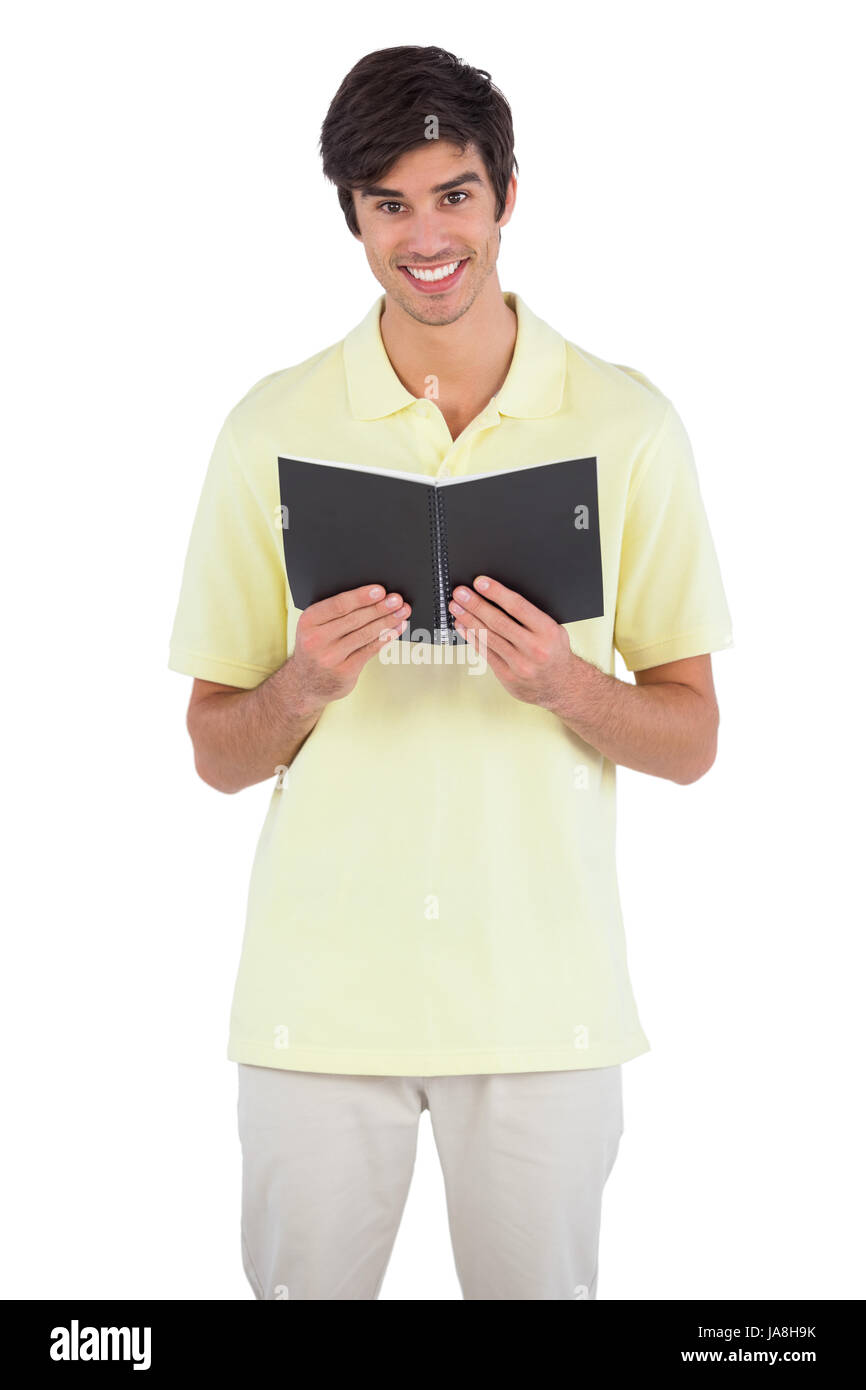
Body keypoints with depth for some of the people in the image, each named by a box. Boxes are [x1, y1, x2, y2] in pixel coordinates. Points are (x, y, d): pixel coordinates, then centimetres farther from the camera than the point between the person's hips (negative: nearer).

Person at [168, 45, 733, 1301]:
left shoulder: (626, 423, 0)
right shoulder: (272, 428, 1)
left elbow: (691, 739, 2)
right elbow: (217, 751, 4)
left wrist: (566, 686, -18)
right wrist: (301, 689, -17)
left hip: (543, 996, 0)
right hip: (320, 993, 0)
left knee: (541, 1281, 10)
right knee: (302, 1281, 9)